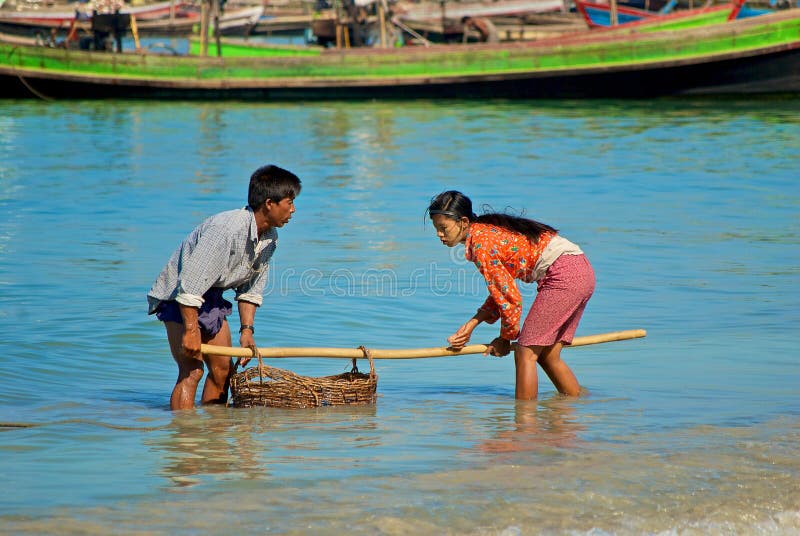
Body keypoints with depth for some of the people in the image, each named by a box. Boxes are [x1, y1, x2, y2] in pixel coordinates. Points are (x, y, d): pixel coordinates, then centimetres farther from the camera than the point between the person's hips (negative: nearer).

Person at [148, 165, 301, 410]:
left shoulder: (269, 239, -3)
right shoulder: (227, 229, -32)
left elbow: (251, 288, 8)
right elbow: (191, 281, -32)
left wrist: (247, 330, -1)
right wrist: (191, 330, -30)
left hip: (210, 295, 9)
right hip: (177, 294, -9)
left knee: (223, 369, 8)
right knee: (192, 370, -18)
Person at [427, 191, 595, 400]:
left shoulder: (480, 244, -15)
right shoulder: (485, 231, 14)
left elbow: (511, 298, -13)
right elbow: (500, 291, 17)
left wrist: (505, 338, 2)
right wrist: (470, 325, 9)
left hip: (564, 276, -10)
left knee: (525, 353, -7)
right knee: (547, 356, 16)